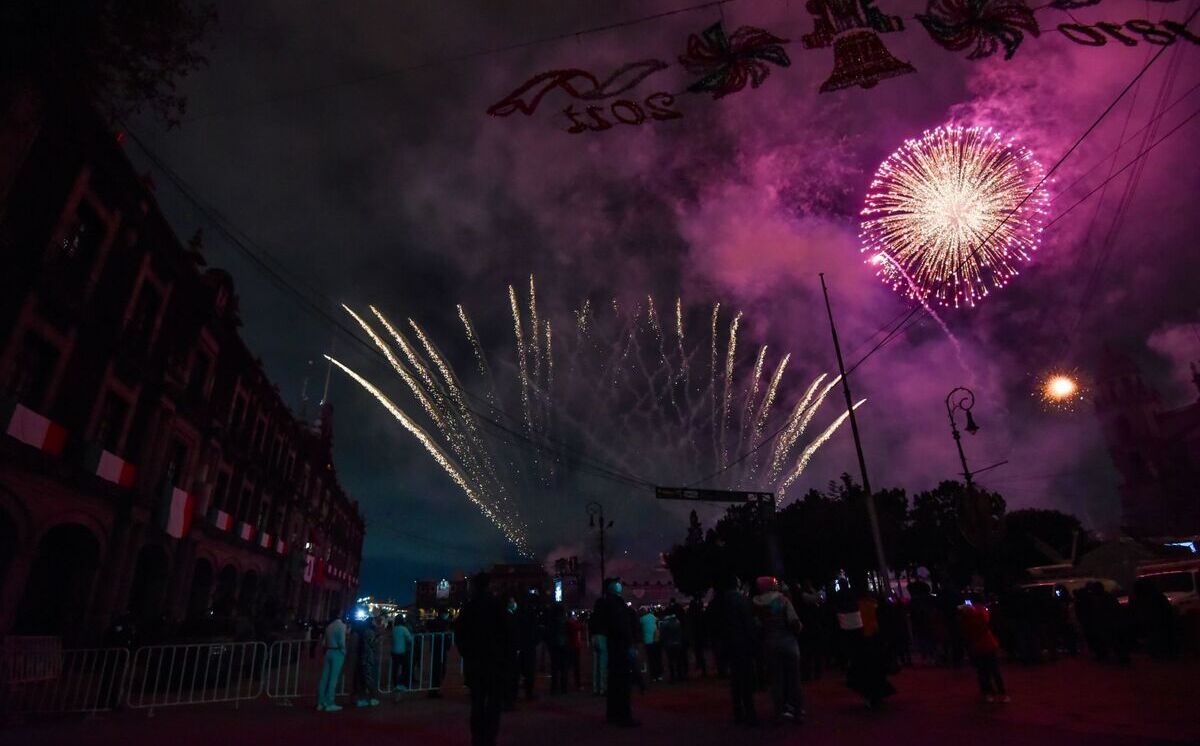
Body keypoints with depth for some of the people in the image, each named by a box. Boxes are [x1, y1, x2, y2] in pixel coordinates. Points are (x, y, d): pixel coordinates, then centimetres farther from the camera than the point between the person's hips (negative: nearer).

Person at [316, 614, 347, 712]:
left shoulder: (329, 625, 13)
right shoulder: (341, 625, -9)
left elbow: (323, 640, 11)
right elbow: (341, 641, -15)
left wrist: (327, 648, 14)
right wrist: (343, 651, -1)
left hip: (328, 652, 7)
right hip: (337, 653, -7)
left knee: (324, 677, 7)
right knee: (333, 678, -3)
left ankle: (321, 703, 11)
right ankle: (329, 704, -1)